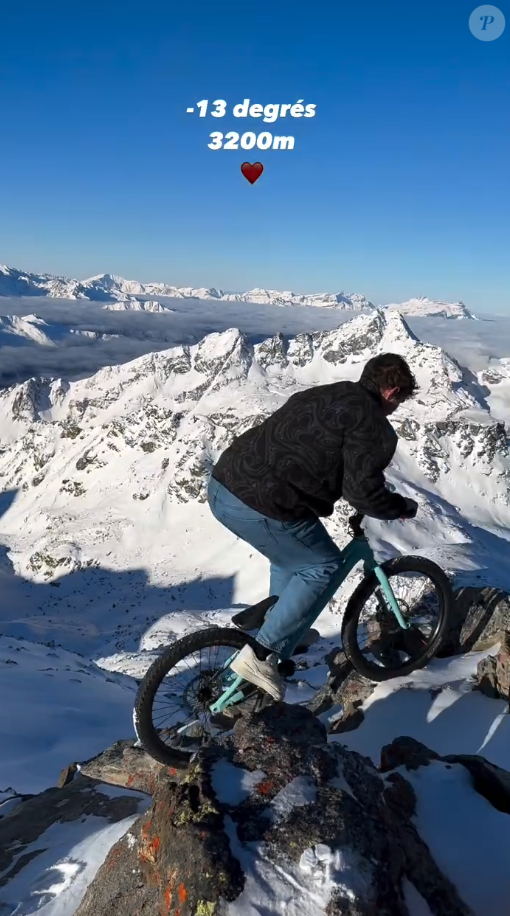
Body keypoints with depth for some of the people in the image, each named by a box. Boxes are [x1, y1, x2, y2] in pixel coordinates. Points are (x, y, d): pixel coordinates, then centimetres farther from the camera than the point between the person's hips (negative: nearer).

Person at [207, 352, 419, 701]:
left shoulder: (321, 394, 23)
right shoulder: (373, 425, -3)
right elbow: (364, 493, -7)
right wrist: (405, 507, 11)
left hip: (223, 485, 9)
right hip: (259, 506, -9)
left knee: (292, 557, 31)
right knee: (324, 567, 11)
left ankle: (288, 634, 42)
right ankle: (261, 654, 8)